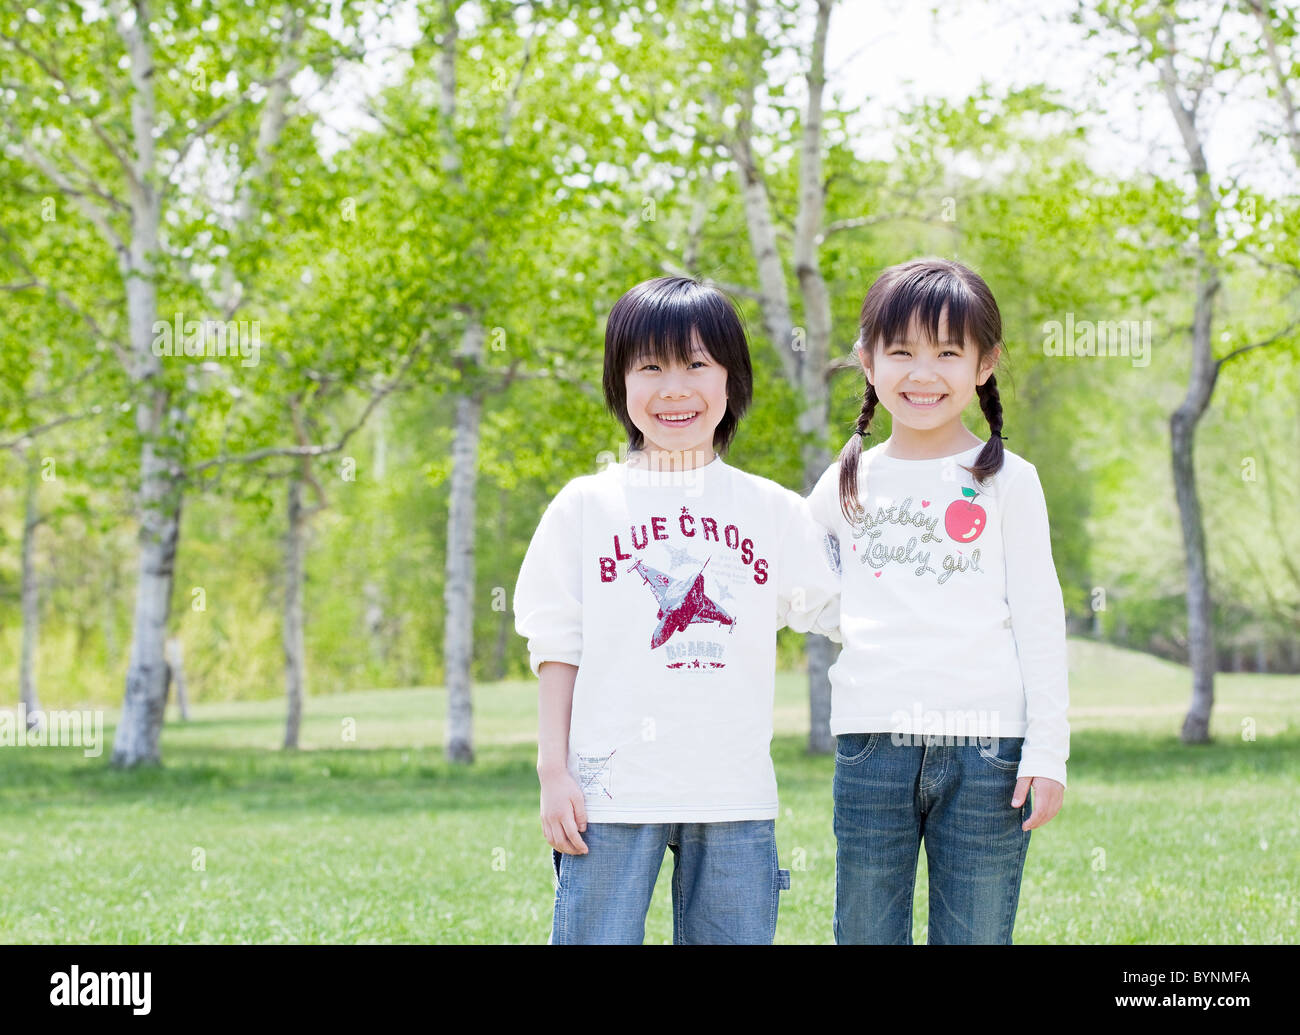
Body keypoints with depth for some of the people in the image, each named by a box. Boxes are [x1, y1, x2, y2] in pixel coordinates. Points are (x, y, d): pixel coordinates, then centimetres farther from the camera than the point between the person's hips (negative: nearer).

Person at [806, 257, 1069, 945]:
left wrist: (1048, 747, -3)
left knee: (974, 936, 2)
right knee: (866, 935, 5)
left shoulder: (1006, 480, 6)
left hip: (985, 743, -2)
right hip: (871, 743, 2)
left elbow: (1039, 616, 3)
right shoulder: (847, 483, 12)